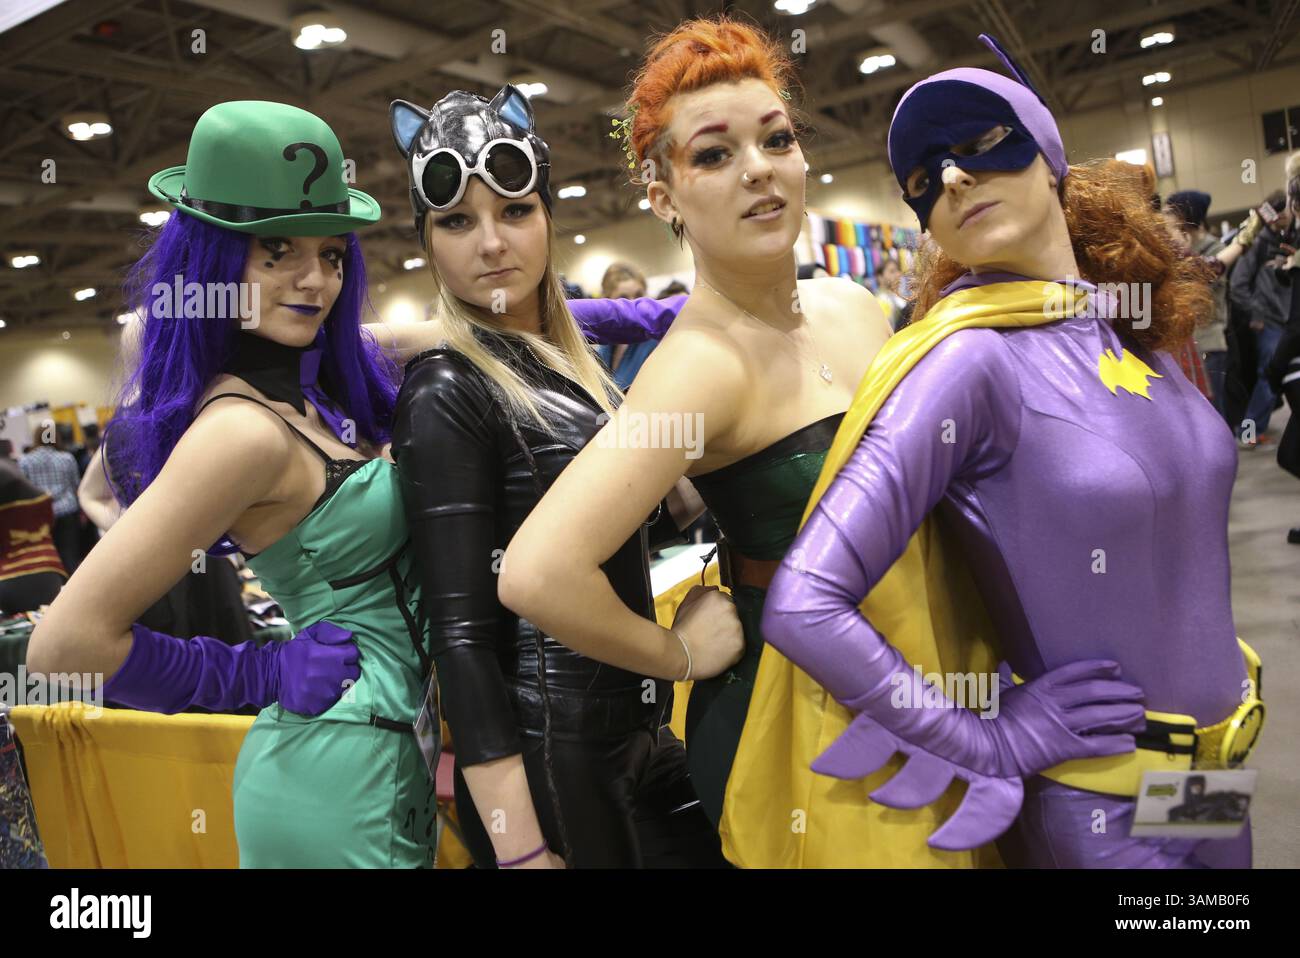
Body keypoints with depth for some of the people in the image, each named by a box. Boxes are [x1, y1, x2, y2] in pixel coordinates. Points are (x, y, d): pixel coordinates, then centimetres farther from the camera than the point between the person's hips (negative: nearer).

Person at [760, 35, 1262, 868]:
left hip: (1223, 761, 6)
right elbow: (802, 609, -29)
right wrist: (989, 745, -20)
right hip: (1101, 805, -6)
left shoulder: (1138, 327, -2)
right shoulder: (969, 360, -22)